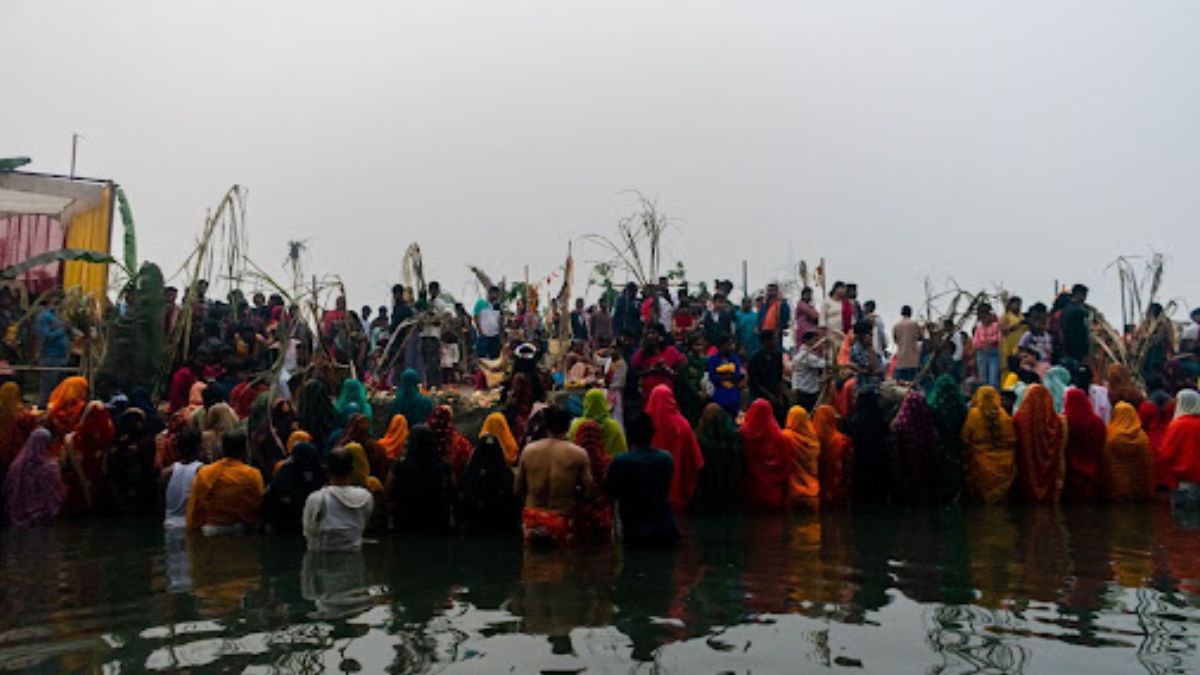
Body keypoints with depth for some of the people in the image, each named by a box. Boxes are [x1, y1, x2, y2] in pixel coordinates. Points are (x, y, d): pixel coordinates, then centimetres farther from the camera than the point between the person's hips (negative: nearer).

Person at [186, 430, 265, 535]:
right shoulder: (253, 475, -10)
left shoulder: (204, 474, -2)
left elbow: (194, 510, 2)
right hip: (245, 533, -2)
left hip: (212, 531, 2)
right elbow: (260, 510, -5)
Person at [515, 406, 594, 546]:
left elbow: (519, 490, 6)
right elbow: (588, 491, -5)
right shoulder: (579, 454, -7)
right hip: (562, 524, -2)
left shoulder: (528, 450, 0)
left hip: (532, 523, 3)